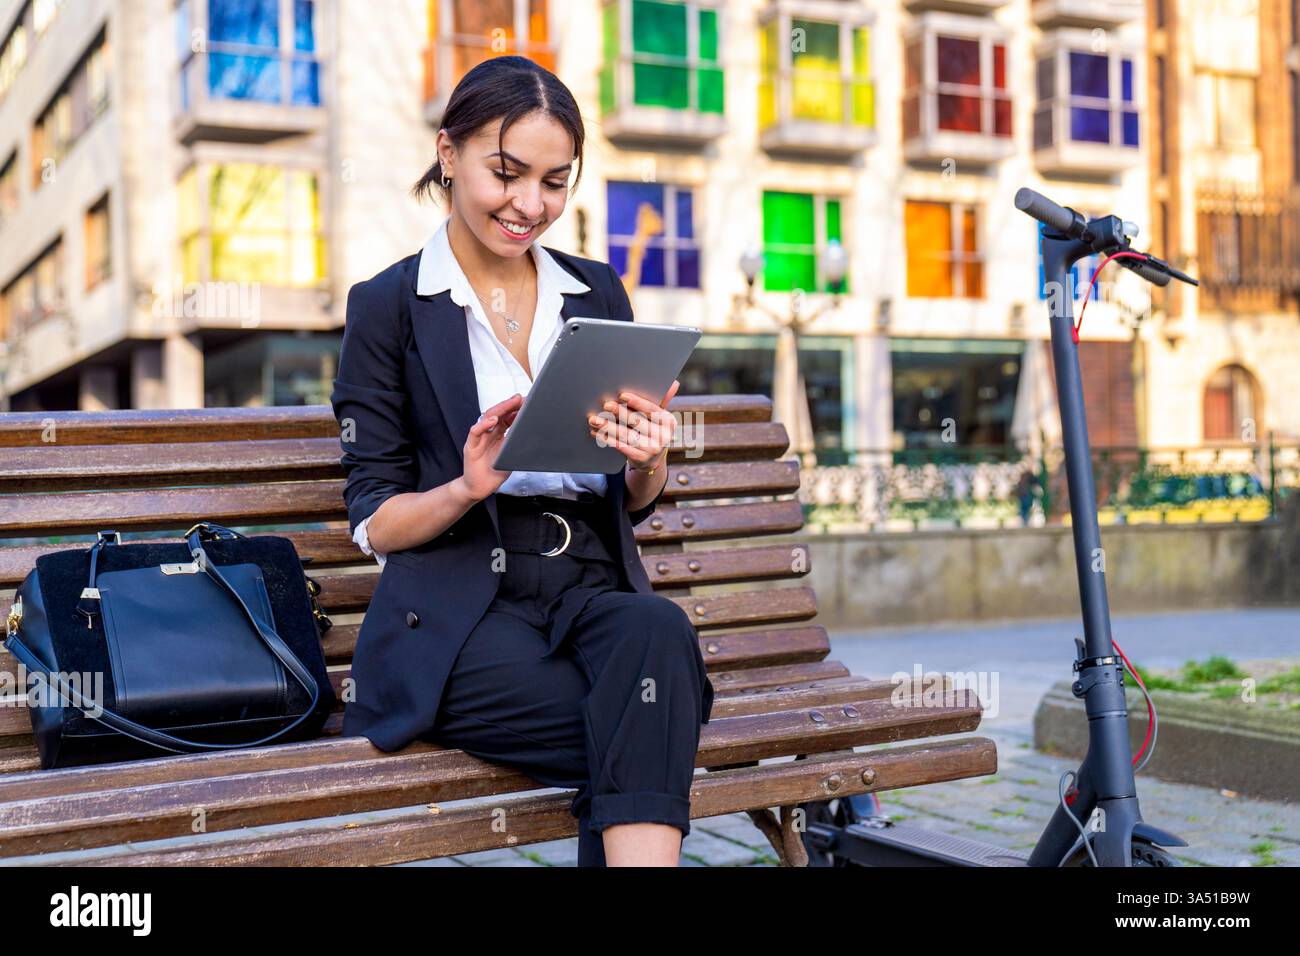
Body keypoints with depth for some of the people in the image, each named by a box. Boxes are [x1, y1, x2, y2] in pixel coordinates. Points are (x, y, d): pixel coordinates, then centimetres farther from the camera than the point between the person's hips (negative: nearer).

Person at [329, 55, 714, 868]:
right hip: (460, 610, -3)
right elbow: (375, 523, 3)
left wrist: (648, 463, -8)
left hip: (591, 590, 4)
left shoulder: (599, 294, 15)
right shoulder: (388, 307, 4)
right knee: (651, 745, -31)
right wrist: (469, 488, -18)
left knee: (657, 631, -34)